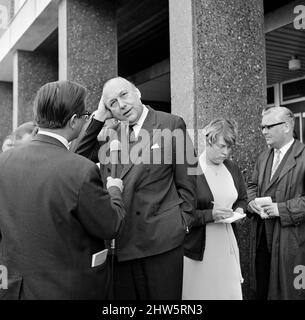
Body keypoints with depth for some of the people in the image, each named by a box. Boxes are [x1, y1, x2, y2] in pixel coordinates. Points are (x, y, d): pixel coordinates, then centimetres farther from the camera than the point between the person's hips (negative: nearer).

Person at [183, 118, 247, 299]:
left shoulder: (232, 168, 8)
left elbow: (242, 198, 23)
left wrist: (239, 209, 2)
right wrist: (210, 214, -20)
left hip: (227, 242, 5)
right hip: (198, 245, -5)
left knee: (231, 292, 10)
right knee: (200, 292, 6)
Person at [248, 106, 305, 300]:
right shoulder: (263, 157, 12)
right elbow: (253, 185, 19)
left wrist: (281, 209, -20)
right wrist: (252, 200, -2)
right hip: (262, 235, 6)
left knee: (288, 291, 6)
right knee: (261, 289, 15)